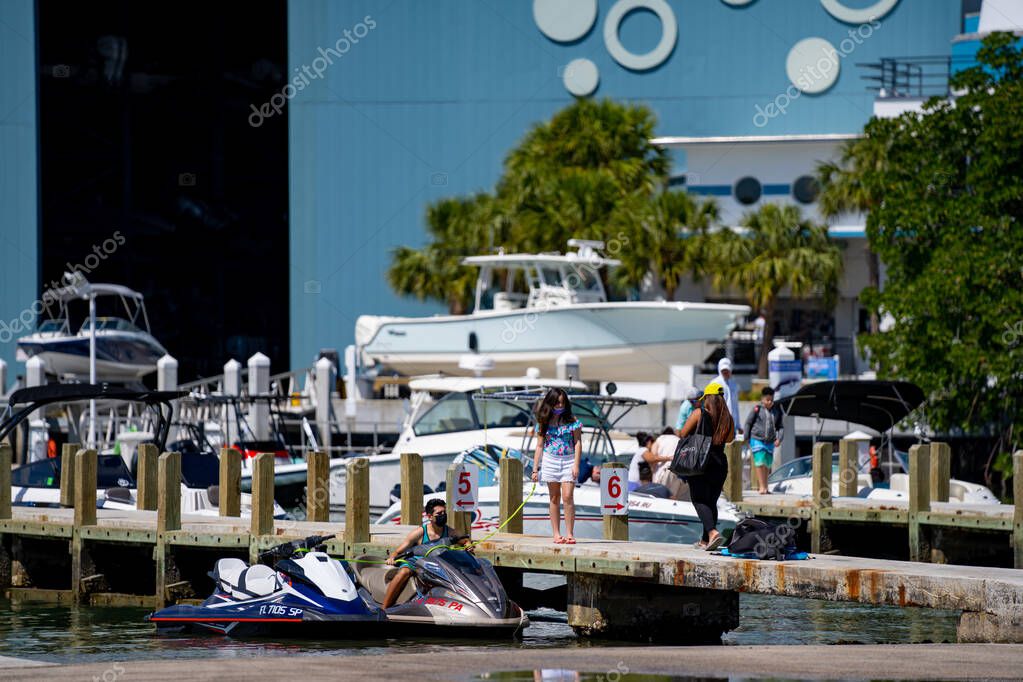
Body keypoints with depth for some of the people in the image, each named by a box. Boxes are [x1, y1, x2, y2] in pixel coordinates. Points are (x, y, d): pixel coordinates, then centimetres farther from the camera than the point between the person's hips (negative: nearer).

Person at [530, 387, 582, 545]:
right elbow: (539, 446, 8)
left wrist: (576, 465, -9)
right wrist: (535, 469, 4)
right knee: (554, 499, 6)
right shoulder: (544, 423, 5)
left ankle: (570, 534, -8)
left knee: (568, 497, -10)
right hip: (550, 460, 2)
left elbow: (578, 443, 0)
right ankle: (556, 534, 9)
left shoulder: (572, 421, 1)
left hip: (568, 461, -2)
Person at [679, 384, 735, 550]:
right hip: (720, 464, 5)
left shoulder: (699, 413, -9)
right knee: (711, 502, 14)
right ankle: (705, 540, 17)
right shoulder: (728, 417, 3)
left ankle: (713, 532, -27)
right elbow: (730, 438, 17)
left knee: (699, 500, -5)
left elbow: (683, 433, -6)